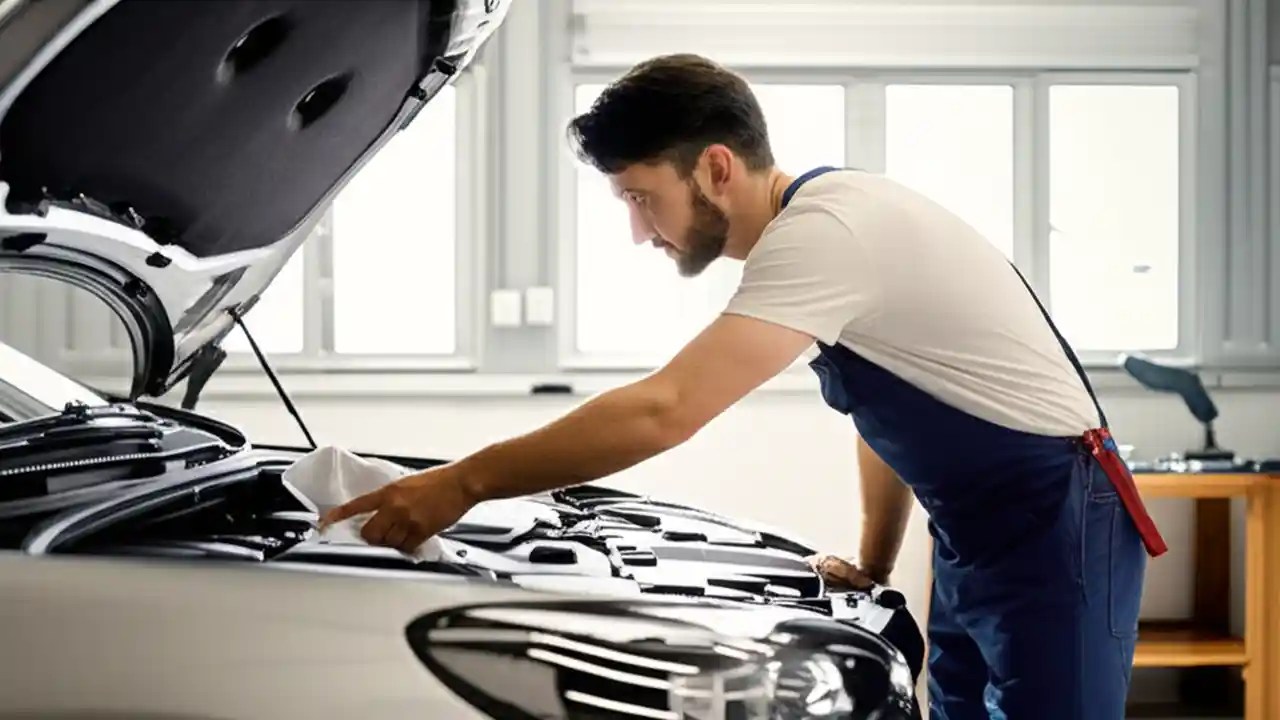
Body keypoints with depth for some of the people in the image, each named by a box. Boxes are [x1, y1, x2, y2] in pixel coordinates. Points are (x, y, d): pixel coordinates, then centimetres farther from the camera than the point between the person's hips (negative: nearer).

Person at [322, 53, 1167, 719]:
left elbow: (662, 411, -31)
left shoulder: (827, 230, -25)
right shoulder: (823, 220, 8)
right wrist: (873, 564, 20)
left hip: (1056, 531, -10)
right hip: (978, 538, 10)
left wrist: (463, 483, -27)